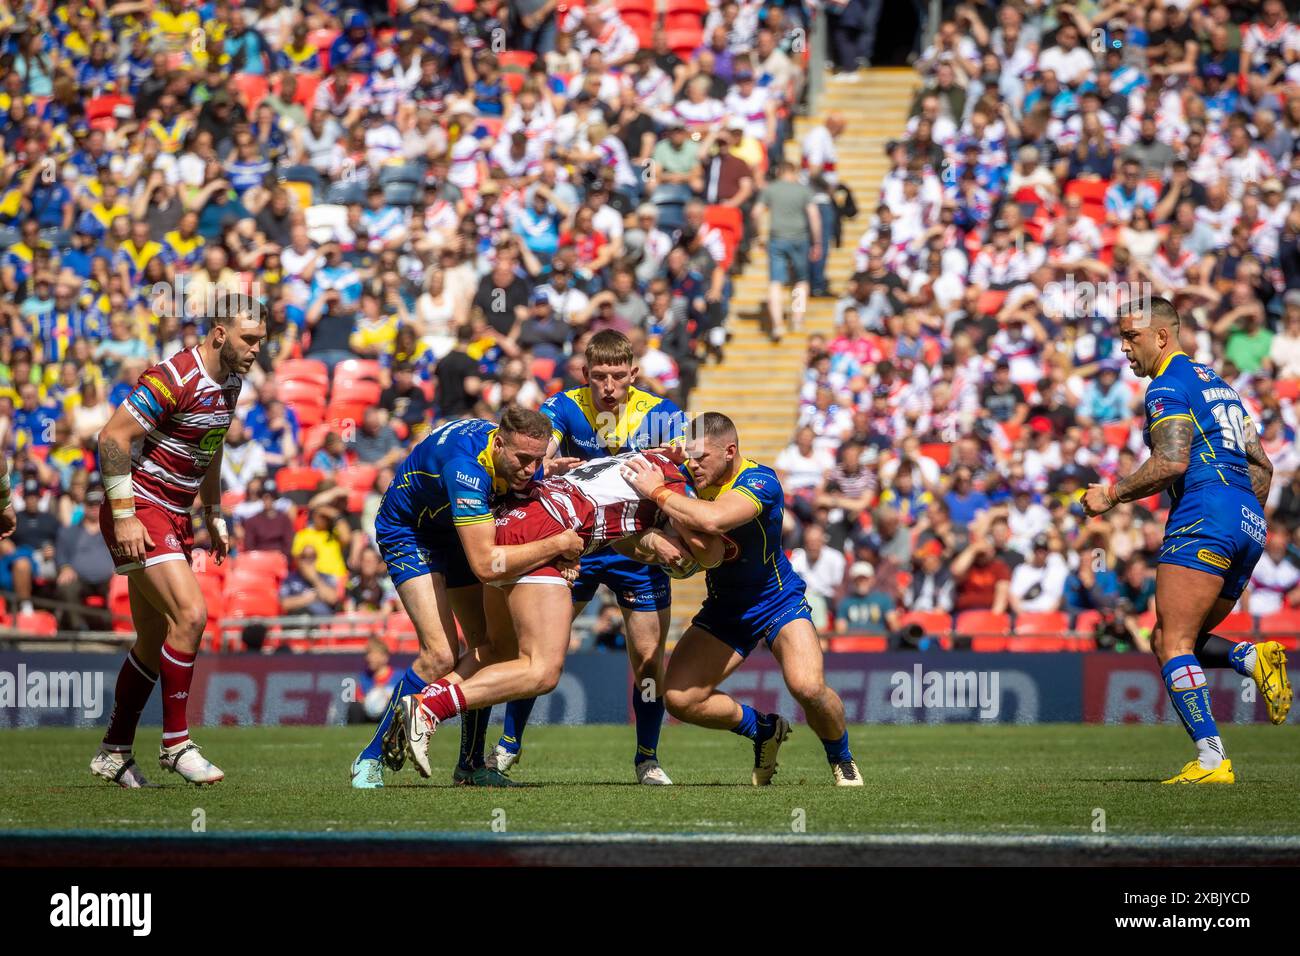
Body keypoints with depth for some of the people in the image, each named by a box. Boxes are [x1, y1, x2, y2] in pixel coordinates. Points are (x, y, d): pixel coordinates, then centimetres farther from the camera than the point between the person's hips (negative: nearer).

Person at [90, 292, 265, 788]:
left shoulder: (229, 383, 8)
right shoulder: (173, 379, -20)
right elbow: (112, 438, -21)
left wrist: (214, 515, 21)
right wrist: (124, 516, -22)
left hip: (174, 517, 9)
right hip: (140, 512, -9)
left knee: (154, 642, 11)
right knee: (190, 614, -20)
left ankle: (114, 751, 22)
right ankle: (175, 743, -11)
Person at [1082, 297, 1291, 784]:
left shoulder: (1167, 386, -4)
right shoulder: (1216, 382, 25)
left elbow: (1172, 461, -17)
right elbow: (1262, 465, 24)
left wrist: (1111, 494, -8)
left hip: (1204, 516, -9)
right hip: (1250, 524, 9)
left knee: (1173, 646, -10)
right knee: (1167, 643, 14)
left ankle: (1211, 761, -18)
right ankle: (1253, 657, -8)